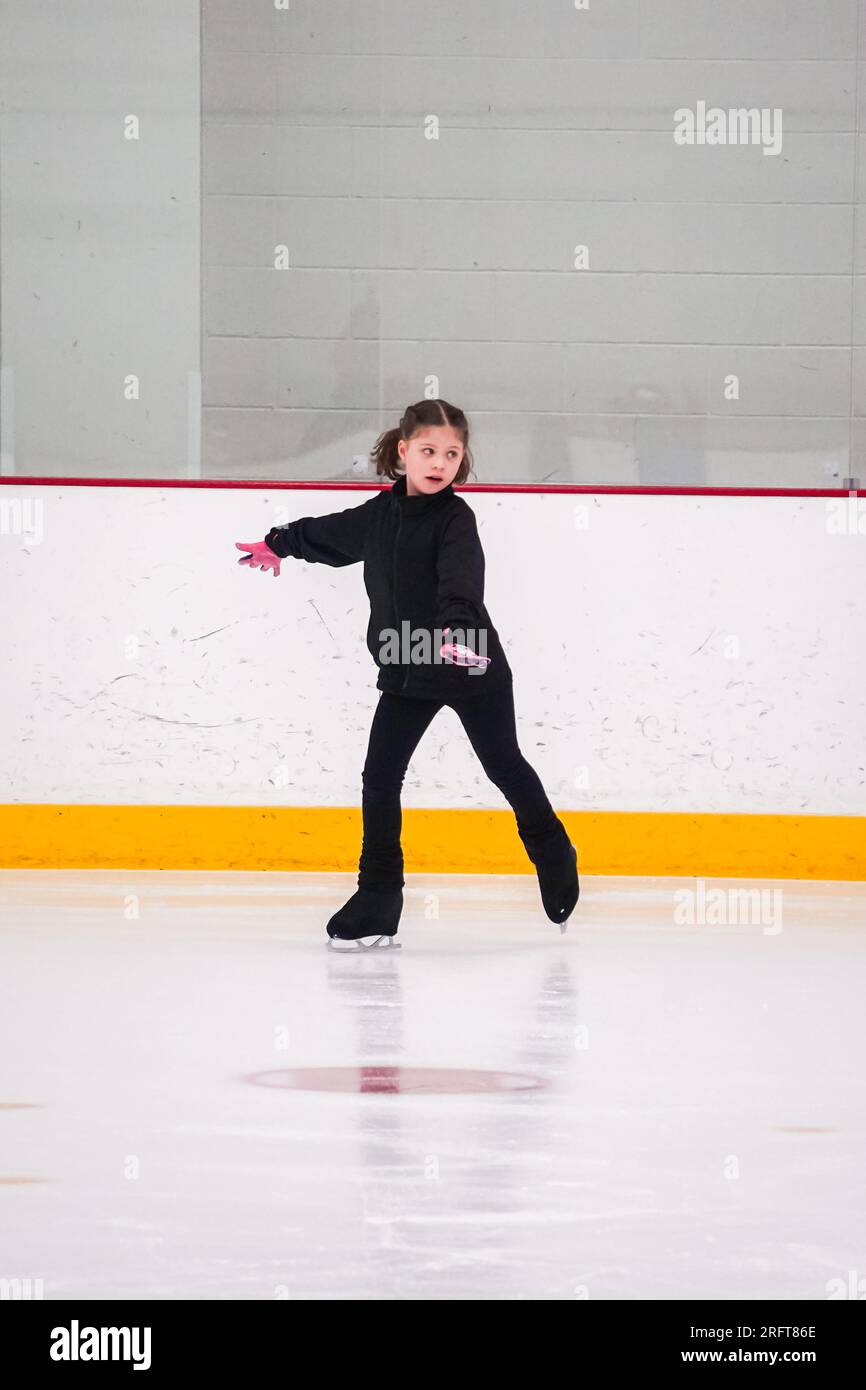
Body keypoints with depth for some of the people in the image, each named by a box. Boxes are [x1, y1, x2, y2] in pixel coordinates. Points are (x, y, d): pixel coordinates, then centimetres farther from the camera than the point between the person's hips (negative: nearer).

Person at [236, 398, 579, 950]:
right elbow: (327, 535, 23)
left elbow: (461, 581, -33)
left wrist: (458, 630, -52)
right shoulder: (379, 515, 2)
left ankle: (555, 858, 32)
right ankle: (378, 897, 5)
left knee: (506, 768, 10)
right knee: (380, 779, -1)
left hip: (472, 668, -5)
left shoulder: (454, 518, -16)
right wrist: (278, 544, 40)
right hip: (406, 674, 5)